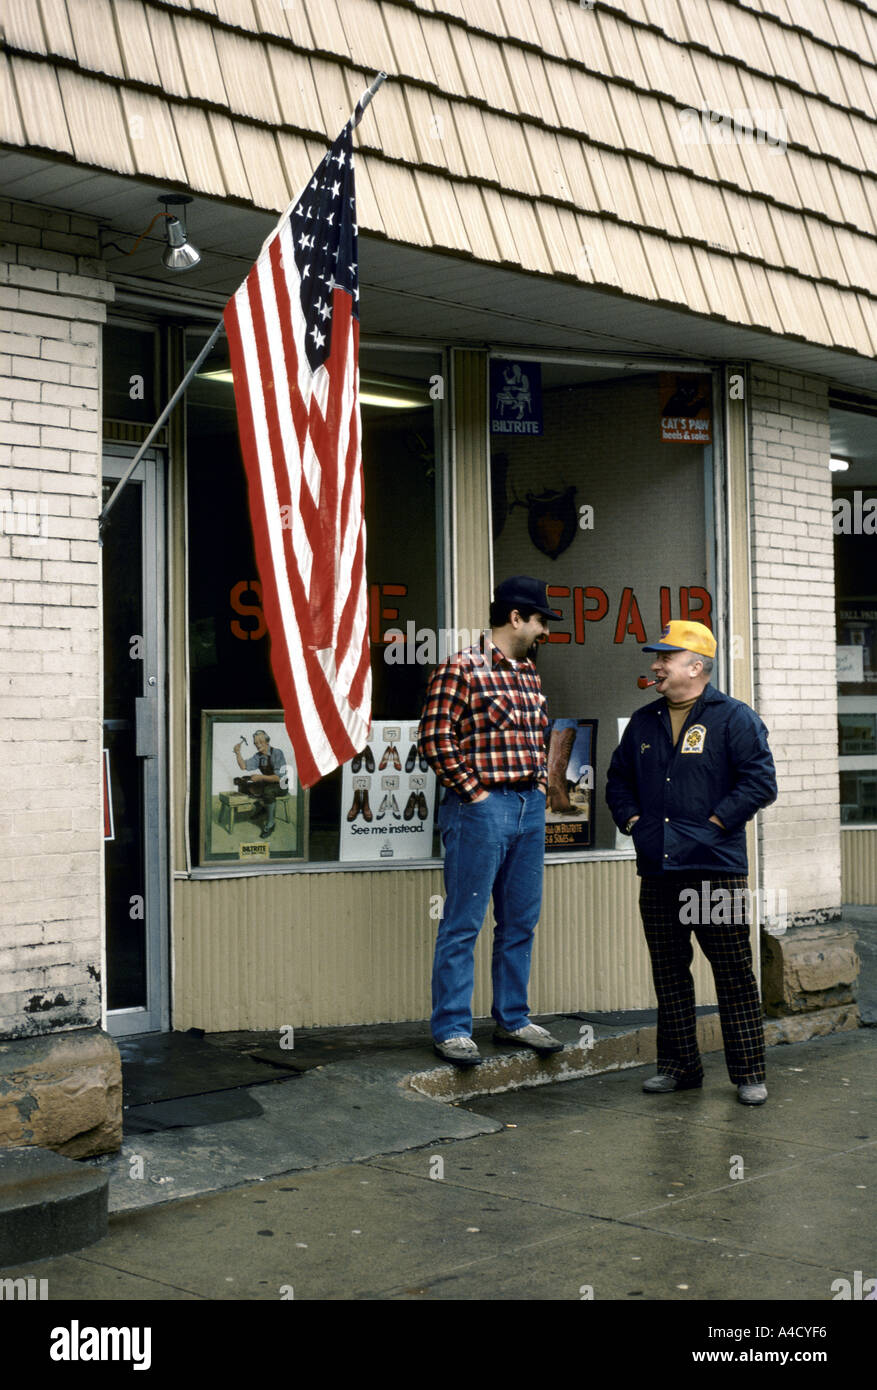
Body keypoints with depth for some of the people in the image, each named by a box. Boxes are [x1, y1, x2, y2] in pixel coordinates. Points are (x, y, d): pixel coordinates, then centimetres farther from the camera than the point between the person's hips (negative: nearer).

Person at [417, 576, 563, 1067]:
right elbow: (435, 737, -14)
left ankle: (512, 1020, 24)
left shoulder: (529, 673, 15)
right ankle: (452, 1029, 4)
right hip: (481, 807, -8)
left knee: (521, 921, 13)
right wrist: (473, 789, -13)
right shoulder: (462, 668, -10)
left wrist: (541, 785, 13)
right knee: (463, 924, -2)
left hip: (530, 807, 8)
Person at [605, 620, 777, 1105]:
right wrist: (632, 820, 10)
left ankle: (749, 1073, 8)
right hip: (657, 871, 6)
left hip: (716, 869, -5)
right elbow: (618, 779, 26)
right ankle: (678, 1066, 21)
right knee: (668, 973, 10)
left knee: (734, 974, -1)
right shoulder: (644, 722, 16)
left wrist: (714, 823, -11)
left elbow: (760, 781, -8)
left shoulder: (734, 718, -2)